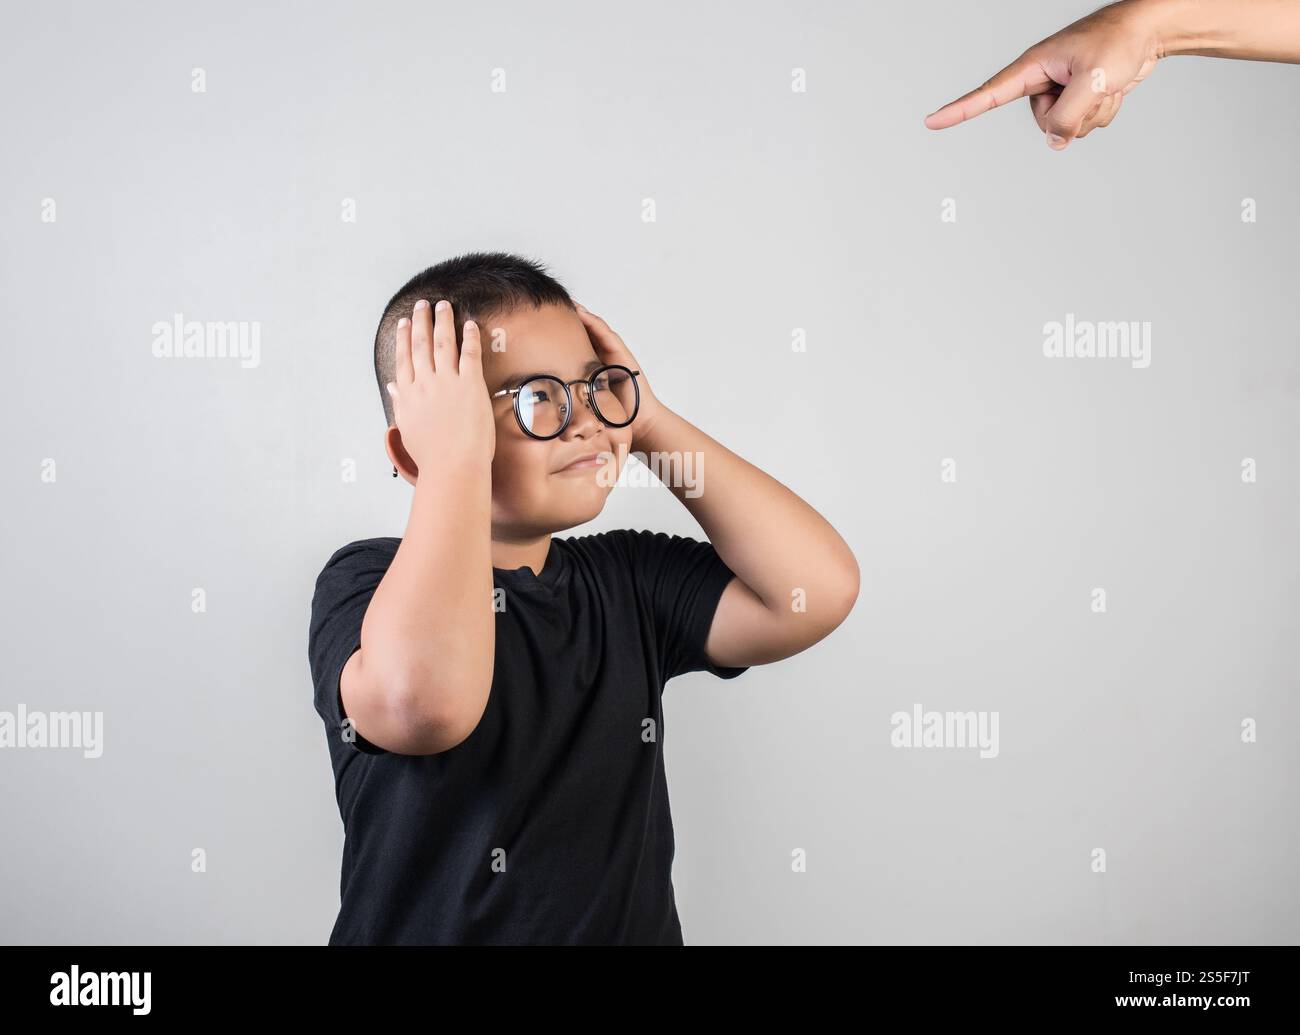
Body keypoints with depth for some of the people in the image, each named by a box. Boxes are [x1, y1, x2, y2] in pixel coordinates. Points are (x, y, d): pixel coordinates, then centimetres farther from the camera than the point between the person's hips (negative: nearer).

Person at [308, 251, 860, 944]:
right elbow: (424, 699, -29)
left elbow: (819, 589, -9)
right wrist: (457, 454, -20)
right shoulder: (367, 583, -8)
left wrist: (648, 421, -5)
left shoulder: (631, 580, 4)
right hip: (427, 928, -3)